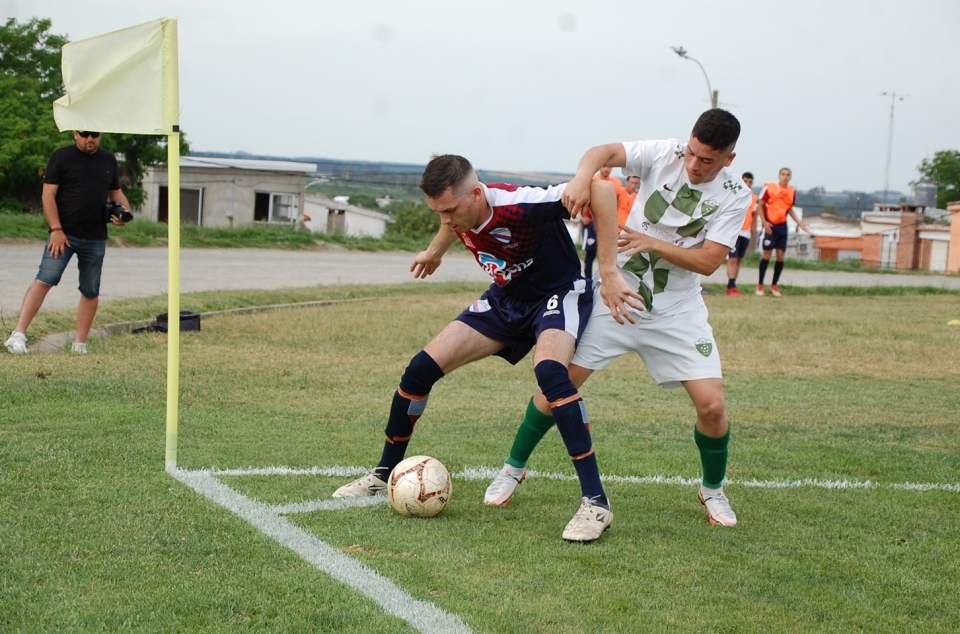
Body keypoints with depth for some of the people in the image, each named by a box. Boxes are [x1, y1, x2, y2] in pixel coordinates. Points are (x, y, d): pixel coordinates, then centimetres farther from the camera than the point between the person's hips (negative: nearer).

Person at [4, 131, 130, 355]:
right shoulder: (60, 157, -3)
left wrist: (125, 212, 1)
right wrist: (56, 230, -15)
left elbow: (116, 192, 23)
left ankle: (80, 345, 13)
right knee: (45, 280, -15)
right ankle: (18, 334, -17)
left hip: (96, 238, 4)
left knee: (91, 291, 5)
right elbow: (48, 195, -7)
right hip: (64, 233, -4)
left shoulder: (109, 160, 11)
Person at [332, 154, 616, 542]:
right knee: (422, 367, -3)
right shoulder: (457, 210, -14)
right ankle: (385, 474, 19)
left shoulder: (520, 206, -36)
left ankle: (596, 502, -31)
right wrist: (436, 250, 31)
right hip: (506, 299, 7)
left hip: (558, 293, -7)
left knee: (548, 370, -37)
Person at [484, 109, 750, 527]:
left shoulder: (735, 195, -9)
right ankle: (513, 470, 18)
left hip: (677, 310, 0)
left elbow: (709, 261, -13)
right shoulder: (664, 154, -10)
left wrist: (653, 243, -23)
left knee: (711, 404, -10)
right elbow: (604, 152, -20)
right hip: (617, 295, 0)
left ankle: (713, 490, 18)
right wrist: (582, 178, -41)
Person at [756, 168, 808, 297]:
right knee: (767, 254, -6)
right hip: (770, 226, -4)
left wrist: (799, 223, 11)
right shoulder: (769, 187, -5)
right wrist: (764, 222, -12)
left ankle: (774, 285, 13)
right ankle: (760, 285, 5)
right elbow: (760, 205, -2)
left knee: (781, 256, 2)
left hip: (783, 226, 4)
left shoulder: (792, 192, 9)